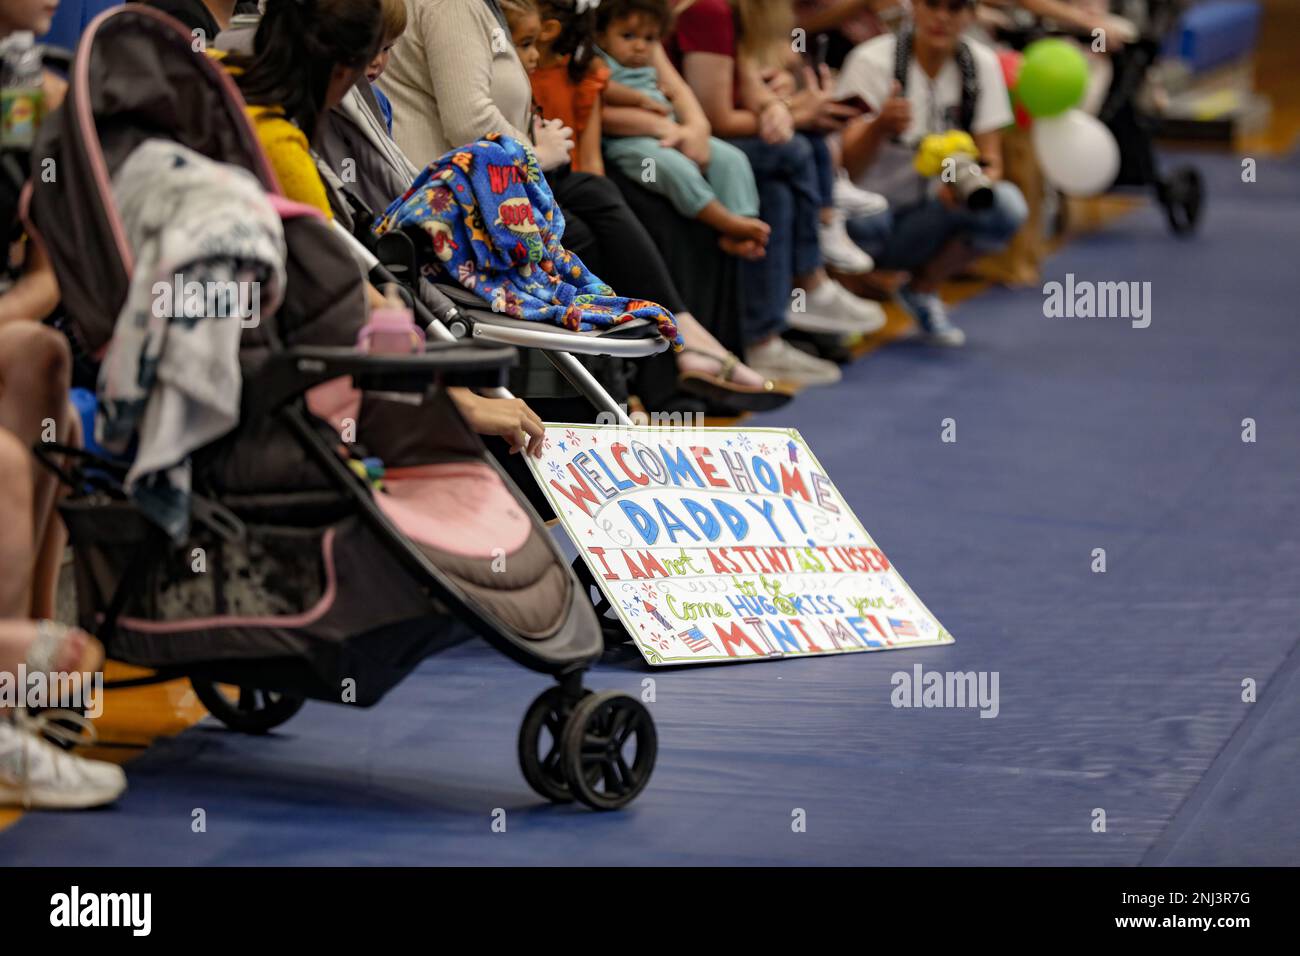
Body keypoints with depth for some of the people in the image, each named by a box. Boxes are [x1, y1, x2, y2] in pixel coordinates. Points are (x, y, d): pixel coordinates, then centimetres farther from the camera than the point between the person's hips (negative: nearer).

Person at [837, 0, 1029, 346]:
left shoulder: (982, 63, -3)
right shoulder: (872, 61, -15)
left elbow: (991, 159, -3)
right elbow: (849, 166, -25)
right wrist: (880, 127, -48)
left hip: (923, 223, 4)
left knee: (1007, 207, -24)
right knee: (865, 218, -39)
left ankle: (922, 289, 3)